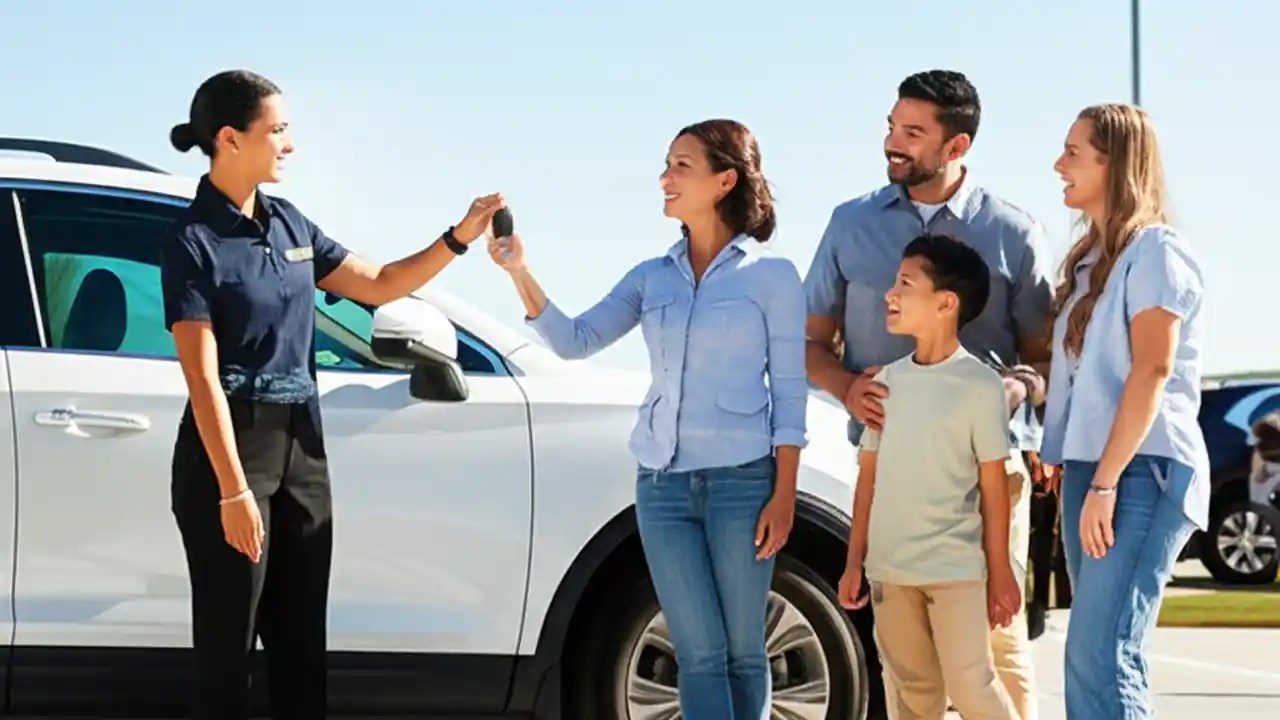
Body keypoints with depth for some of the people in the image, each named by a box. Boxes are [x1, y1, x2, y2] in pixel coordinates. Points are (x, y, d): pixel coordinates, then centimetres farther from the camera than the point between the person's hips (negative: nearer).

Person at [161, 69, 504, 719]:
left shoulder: (287, 223, 10)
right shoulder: (195, 240, -12)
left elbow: (379, 285, 18)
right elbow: (202, 376, -16)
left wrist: (460, 237, 6)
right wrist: (233, 490, -21)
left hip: (302, 446, 7)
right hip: (229, 445, -7)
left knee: (300, 643, 10)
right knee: (228, 643, -2)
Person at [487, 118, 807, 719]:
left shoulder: (772, 275, -1)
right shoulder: (651, 278, 10)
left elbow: (789, 393, -3)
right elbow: (576, 341, 4)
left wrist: (784, 495, -9)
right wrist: (521, 274, -10)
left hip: (741, 478, -3)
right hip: (663, 482, 3)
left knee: (742, 650, 3)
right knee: (699, 652, 1)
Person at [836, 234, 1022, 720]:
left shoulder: (980, 385, -8)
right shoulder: (887, 381, 8)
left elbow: (993, 484, -7)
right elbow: (869, 475, 11)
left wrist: (1000, 573, -7)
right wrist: (855, 562, 10)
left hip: (956, 567, -5)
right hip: (890, 567, 5)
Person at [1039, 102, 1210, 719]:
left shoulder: (1155, 251, -6)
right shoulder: (1089, 258, 20)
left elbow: (1152, 372, -15)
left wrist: (1105, 483, -20)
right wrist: (1069, 471, 11)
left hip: (1141, 472, -9)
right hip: (1088, 471, 9)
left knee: (1100, 659, -18)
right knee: (1097, 659, 6)